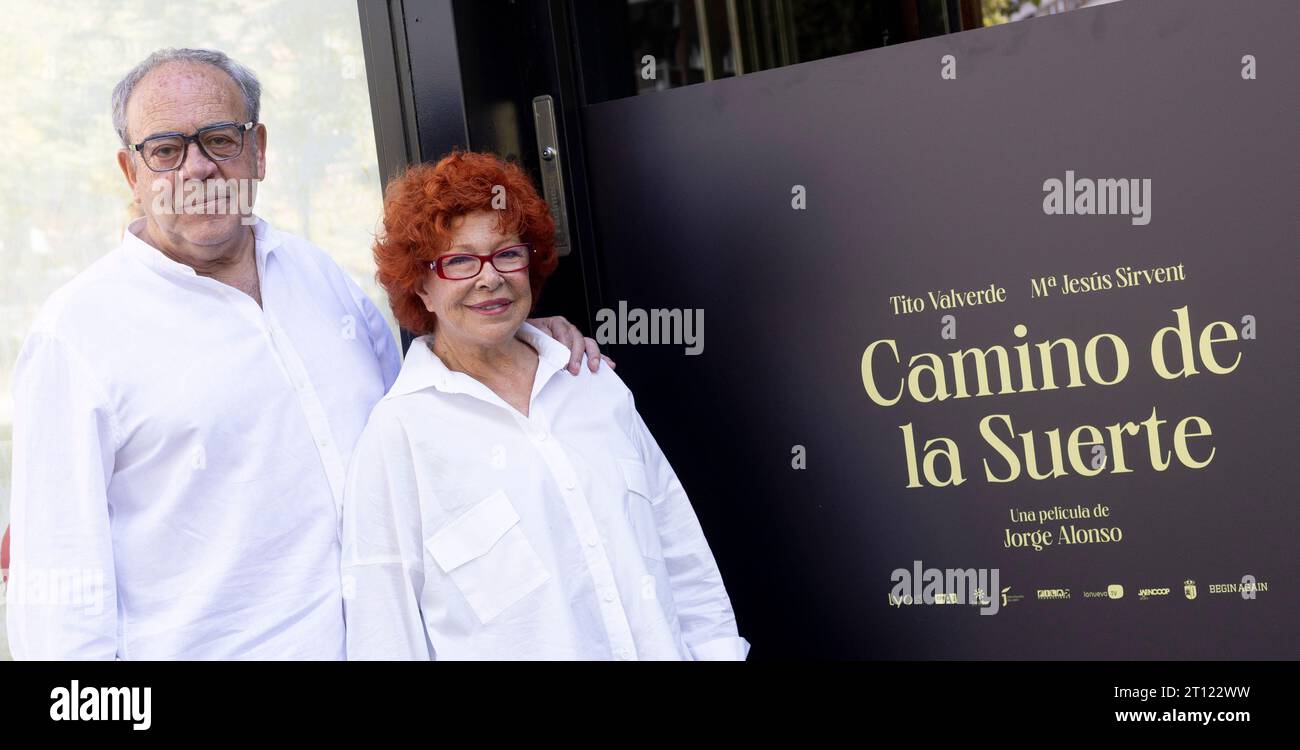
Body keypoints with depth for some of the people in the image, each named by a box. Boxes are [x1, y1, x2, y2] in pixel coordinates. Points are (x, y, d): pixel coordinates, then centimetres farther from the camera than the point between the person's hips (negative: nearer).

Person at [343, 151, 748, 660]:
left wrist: (716, 646, 3)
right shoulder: (397, 433, -10)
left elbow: (682, 555, 7)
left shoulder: (595, 383, 4)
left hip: (661, 645, 4)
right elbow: (385, 633, -11)